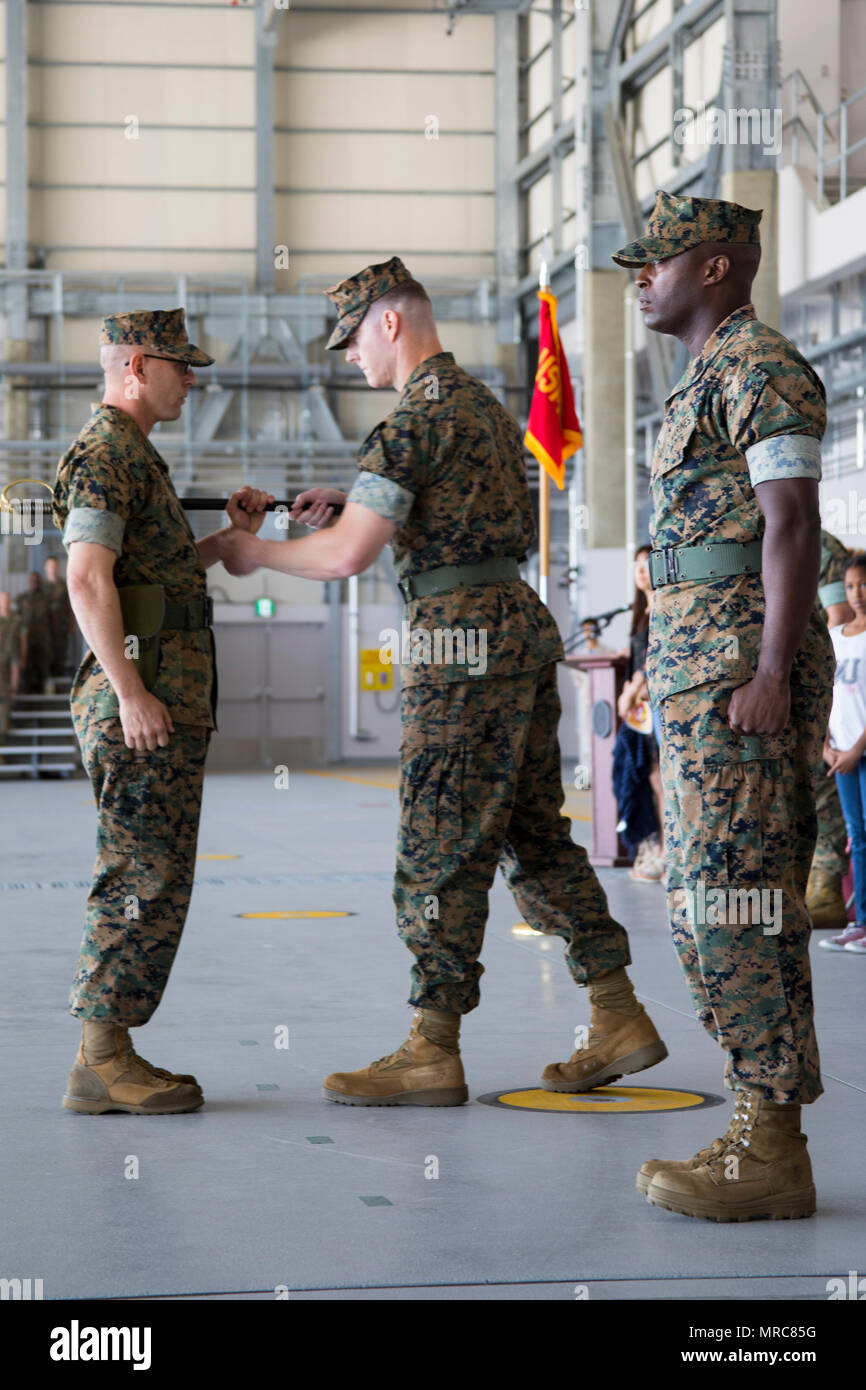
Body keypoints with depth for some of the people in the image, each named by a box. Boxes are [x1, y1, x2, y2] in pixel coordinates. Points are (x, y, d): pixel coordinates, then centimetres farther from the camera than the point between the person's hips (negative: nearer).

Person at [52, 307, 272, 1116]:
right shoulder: (105, 452, -10)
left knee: (152, 882, 10)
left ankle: (111, 1056, 13)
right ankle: (102, 1064, -6)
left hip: (165, 696, 10)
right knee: (142, 879, -9)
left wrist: (230, 536, 15)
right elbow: (88, 578, -20)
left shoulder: (131, 454, 23)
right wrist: (132, 694, -24)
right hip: (142, 693, -10)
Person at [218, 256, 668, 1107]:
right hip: (519, 624, 10)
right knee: (534, 836, 12)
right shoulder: (485, 406, 19)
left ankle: (432, 1052, -1)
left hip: (463, 638, -10)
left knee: (440, 848, -5)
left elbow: (345, 558, -17)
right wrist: (348, 507, 21)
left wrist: (251, 552, -1)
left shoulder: (417, 418, -12)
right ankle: (619, 1020, 13)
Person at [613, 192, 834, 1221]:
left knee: (733, 902, -12)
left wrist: (770, 671, -24)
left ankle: (770, 1153, -9)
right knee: (720, 902, 9)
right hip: (700, 671, 11)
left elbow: (793, 524, -17)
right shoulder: (708, 382, 23)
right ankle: (762, 1127, 13)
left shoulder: (760, 367, -8)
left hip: (740, 663, -11)